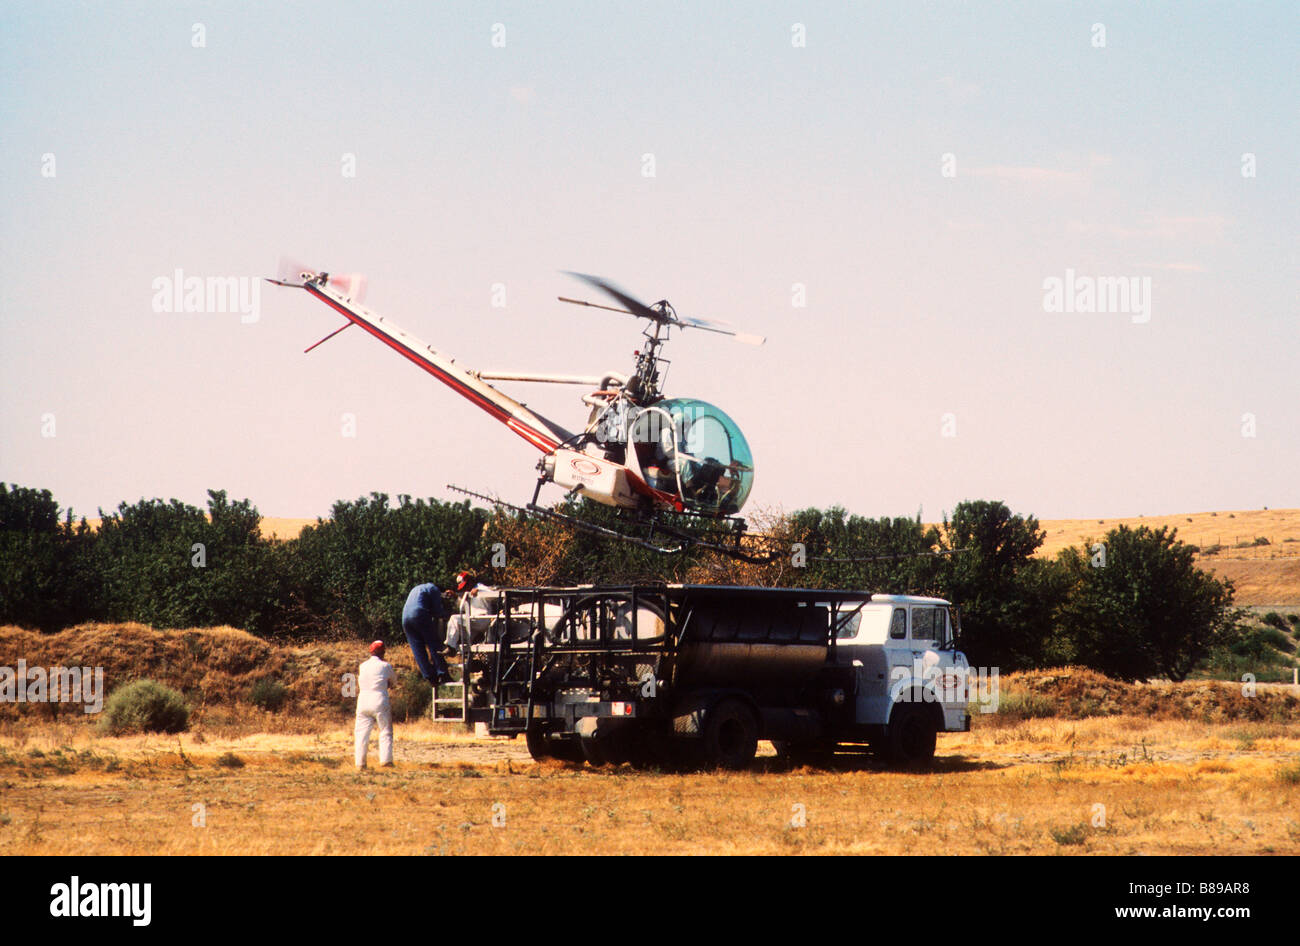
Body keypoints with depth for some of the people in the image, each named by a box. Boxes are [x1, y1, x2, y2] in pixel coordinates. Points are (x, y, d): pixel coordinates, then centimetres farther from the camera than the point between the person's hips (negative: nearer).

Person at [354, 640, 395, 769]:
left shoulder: (363, 666, 9)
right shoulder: (385, 666, -2)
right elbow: (391, 682, 11)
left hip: (363, 700, 3)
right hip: (379, 700, -3)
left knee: (362, 733, 6)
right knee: (385, 731, 5)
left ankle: (360, 762, 2)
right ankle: (386, 759, -5)